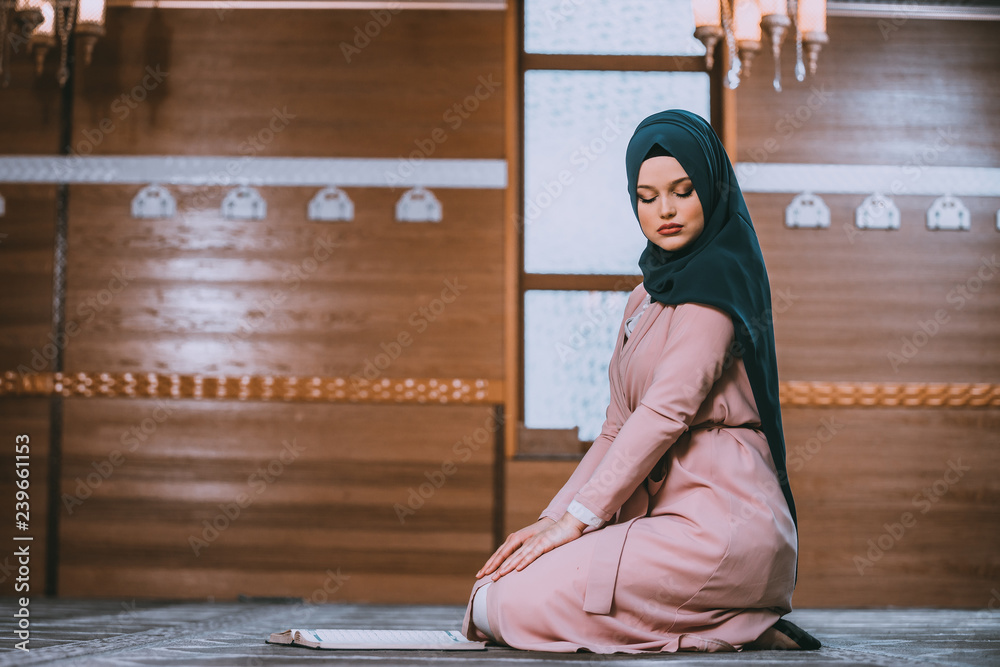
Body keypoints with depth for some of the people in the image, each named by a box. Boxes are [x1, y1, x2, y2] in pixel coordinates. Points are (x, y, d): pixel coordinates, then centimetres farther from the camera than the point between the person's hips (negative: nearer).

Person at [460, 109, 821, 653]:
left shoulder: (718, 278, -7)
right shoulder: (645, 299, 21)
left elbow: (668, 410, -16)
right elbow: (618, 430, 18)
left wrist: (577, 517, -17)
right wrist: (552, 517, 6)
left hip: (719, 521, -9)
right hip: (658, 513, 9)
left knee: (517, 604, -20)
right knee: (488, 595, -2)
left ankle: (732, 629, -7)